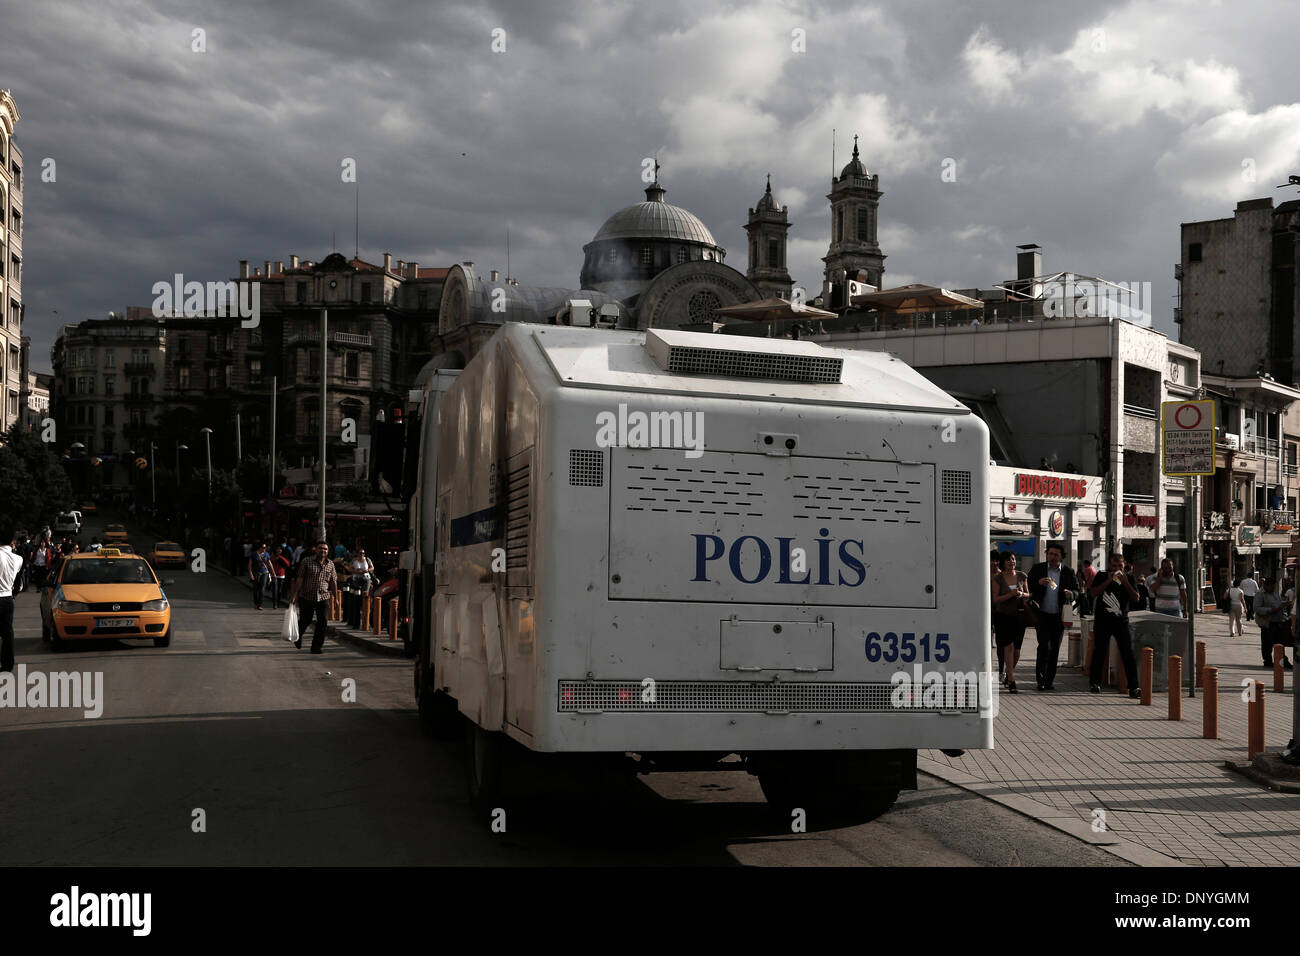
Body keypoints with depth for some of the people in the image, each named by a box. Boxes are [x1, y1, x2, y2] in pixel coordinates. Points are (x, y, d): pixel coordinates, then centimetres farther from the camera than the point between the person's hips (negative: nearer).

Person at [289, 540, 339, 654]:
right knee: (305, 621, 9)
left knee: (322, 622, -7)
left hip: (323, 598, 2)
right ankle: (298, 636, 41)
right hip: (307, 597, -2)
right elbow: (300, 579, -3)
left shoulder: (330, 564, 7)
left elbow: (333, 582, 12)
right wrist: (294, 594, -7)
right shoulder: (307, 561, -2)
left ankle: (317, 646, 3)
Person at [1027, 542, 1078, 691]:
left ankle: (1049, 681, 13)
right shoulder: (1037, 569, 3)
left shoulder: (1069, 572, 6)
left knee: (1055, 648, 4)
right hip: (1041, 615, -2)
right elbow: (1029, 589, 3)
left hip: (1059, 616, 2)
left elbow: (1077, 591, 9)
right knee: (1044, 646, -12)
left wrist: (1070, 594, -14)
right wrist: (1039, 583, -17)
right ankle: (1040, 678, 0)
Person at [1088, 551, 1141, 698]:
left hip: (1121, 621, 0)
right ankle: (1095, 683, 21)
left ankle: (1133, 687, -10)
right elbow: (1094, 593, -8)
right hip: (1103, 621, 0)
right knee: (1099, 652, 7)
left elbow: (1136, 598, -1)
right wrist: (1108, 580, -14)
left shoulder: (1129, 578, 9)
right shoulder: (1101, 577, 6)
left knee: (1128, 654, -8)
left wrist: (1125, 582, -12)